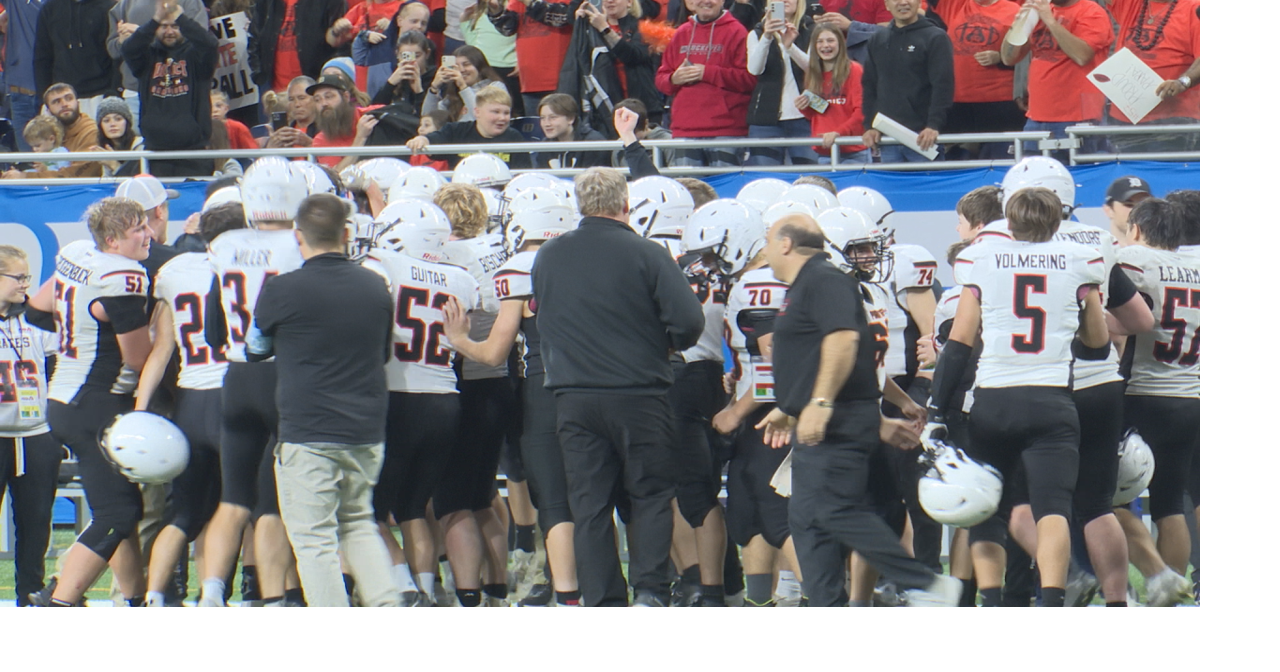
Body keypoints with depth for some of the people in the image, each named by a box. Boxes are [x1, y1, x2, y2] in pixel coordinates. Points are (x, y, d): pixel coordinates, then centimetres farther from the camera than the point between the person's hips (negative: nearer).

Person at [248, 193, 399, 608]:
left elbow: (256, 348, 9)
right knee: (358, 523, 20)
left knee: (314, 539, -1)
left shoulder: (283, 292, -11)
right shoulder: (374, 287, 4)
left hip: (309, 434, -6)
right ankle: (385, 600, 8)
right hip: (368, 430, 6)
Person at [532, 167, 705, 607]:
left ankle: (602, 598, 4)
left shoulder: (547, 258, 5)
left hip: (574, 400, 3)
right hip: (638, 395, -3)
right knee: (650, 495, 9)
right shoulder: (646, 256, -9)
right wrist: (667, 344, 8)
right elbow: (688, 321, -13)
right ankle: (649, 590, -4)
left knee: (589, 504, 7)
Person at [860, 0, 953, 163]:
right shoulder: (878, 40, 14)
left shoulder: (936, 38, -1)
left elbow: (943, 85, -8)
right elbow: (869, 86, 16)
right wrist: (870, 125, 3)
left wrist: (934, 125, -19)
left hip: (922, 137, -5)